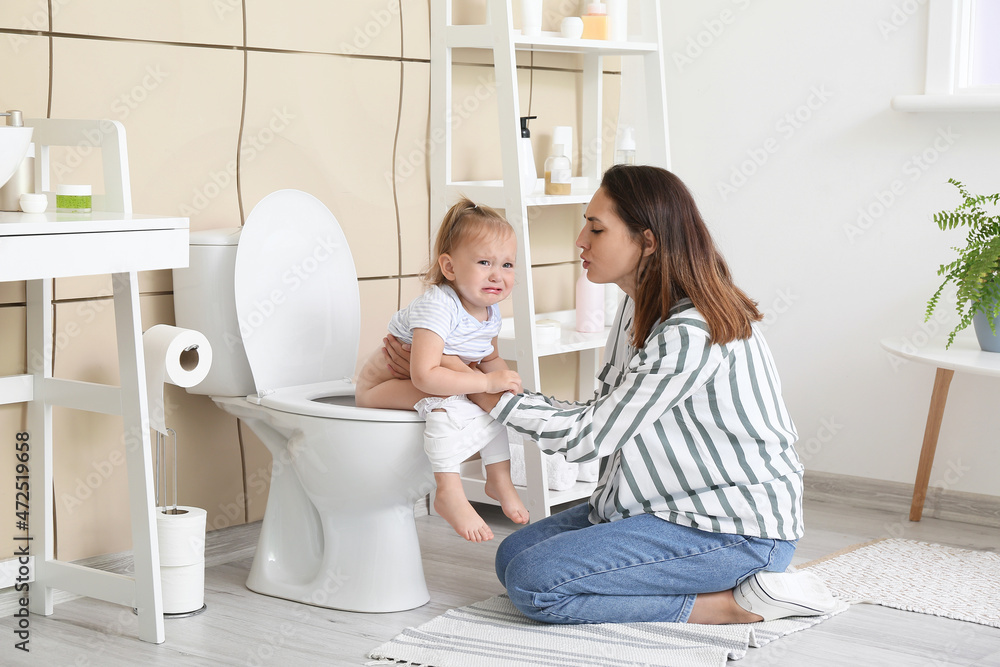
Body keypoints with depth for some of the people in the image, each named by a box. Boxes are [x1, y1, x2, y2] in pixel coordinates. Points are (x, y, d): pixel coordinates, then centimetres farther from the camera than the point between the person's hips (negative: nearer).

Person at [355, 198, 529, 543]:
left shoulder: (490, 311, -3)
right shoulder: (437, 307, -32)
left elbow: (490, 359, 13)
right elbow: (424, 375, -40)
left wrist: (505, 378, -11)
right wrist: (485, 381, -37)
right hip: (381, 383, -9)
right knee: (449, 401, -34)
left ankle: (500, 478, 9)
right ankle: (449, 494, -32)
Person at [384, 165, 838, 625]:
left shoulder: (691, 334, -24)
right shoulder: (640, 307, 7)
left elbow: (586, 436, -17)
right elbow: (601, 418, 7)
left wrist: (485, 394, -9)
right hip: (674, 504, 10)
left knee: (534, 581, -18)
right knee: (513, 555, 6)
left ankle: (730, 605, -10)